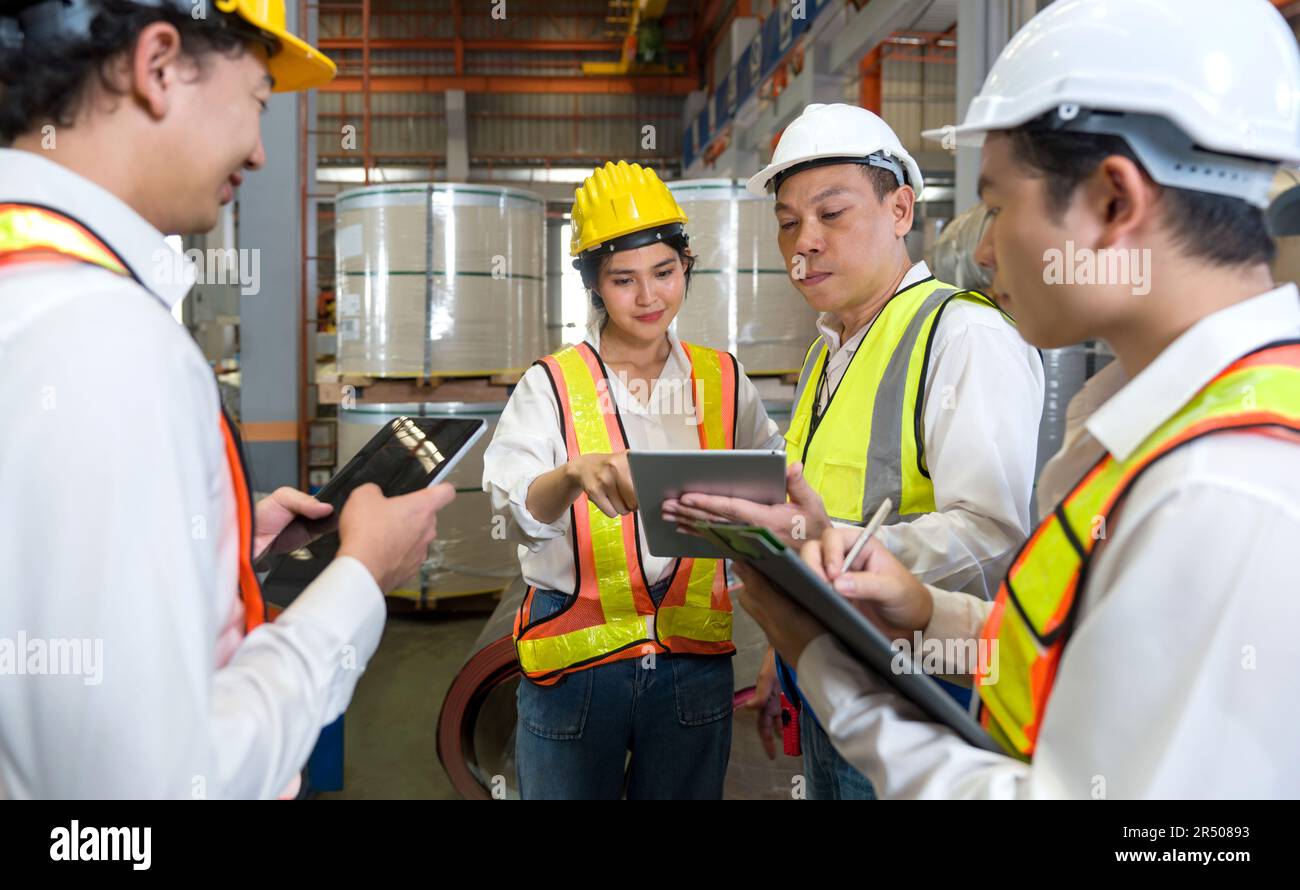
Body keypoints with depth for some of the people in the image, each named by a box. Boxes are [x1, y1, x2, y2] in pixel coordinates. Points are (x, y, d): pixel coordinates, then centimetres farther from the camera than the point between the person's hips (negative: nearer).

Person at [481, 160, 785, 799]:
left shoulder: (723, 381, 5)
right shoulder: (552, 385, -3)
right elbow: (521, 515, -19)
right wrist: (575, 473, -39)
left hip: (694, 658, 2)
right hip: (574, 659, -2)